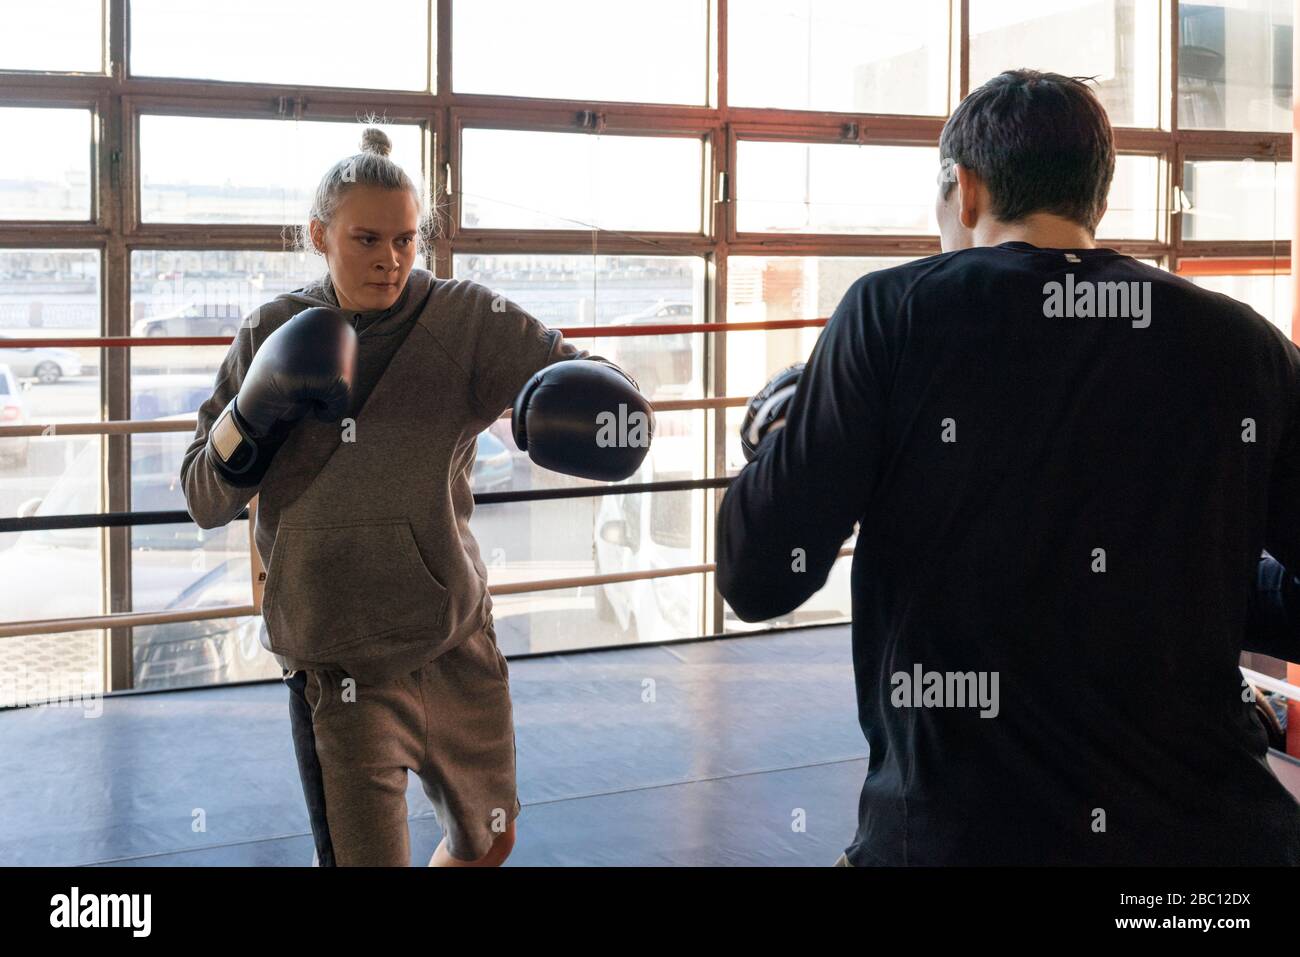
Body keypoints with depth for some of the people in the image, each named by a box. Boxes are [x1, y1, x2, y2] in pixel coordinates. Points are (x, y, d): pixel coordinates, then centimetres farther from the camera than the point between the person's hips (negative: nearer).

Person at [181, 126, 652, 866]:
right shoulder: (275, 335, -6)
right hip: (337, 665, -1)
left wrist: (597, 400, -42)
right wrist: (255, 411, -20)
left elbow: (586, 381, -19)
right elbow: (205, 502, -2)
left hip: (456, 646, 2)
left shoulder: (469, 320, -10)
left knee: (489, 844, 22)